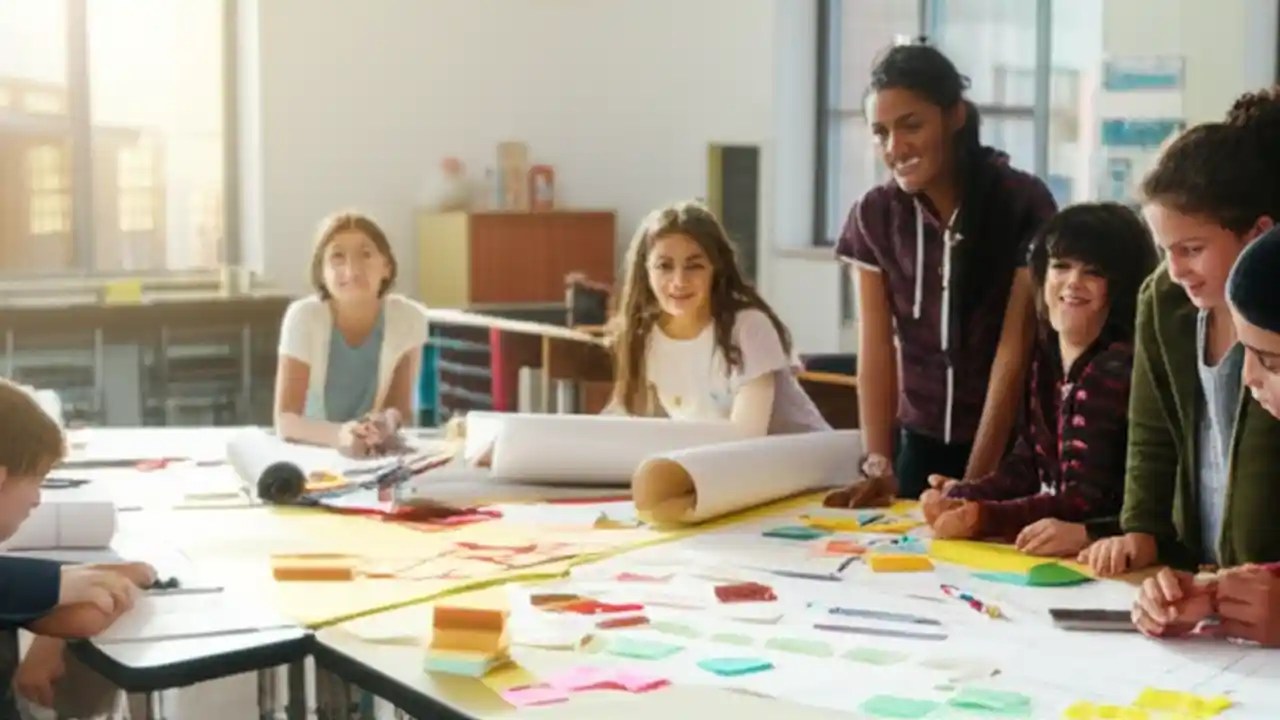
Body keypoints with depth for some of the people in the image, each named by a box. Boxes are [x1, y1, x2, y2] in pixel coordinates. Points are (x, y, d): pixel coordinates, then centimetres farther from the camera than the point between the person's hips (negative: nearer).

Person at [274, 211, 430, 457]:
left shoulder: (408, 317, -10)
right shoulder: (304, 316, -14)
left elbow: (401, 406, -3)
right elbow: (285, 419, -18)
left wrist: (387, 422, -25)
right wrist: (338, 434, -36)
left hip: (378, 454, 1)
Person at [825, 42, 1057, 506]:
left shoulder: (1023, 204, -13)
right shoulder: (873, 216, -3)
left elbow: (1014, 350, -15)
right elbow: (876, 350, -6)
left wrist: (974, 482, -20)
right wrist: (877, 465, -18)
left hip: (1008, 443, -3)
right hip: (921, 443, 3)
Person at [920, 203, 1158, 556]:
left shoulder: (1118, 367, -16)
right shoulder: (1046, 353, 6)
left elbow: (1085, 499, -20)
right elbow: (1027, 465, 6)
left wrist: (982, 517, -27)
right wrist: (963, 494, -10)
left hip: (1101, 546, -6)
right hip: (1045, 541, 6)